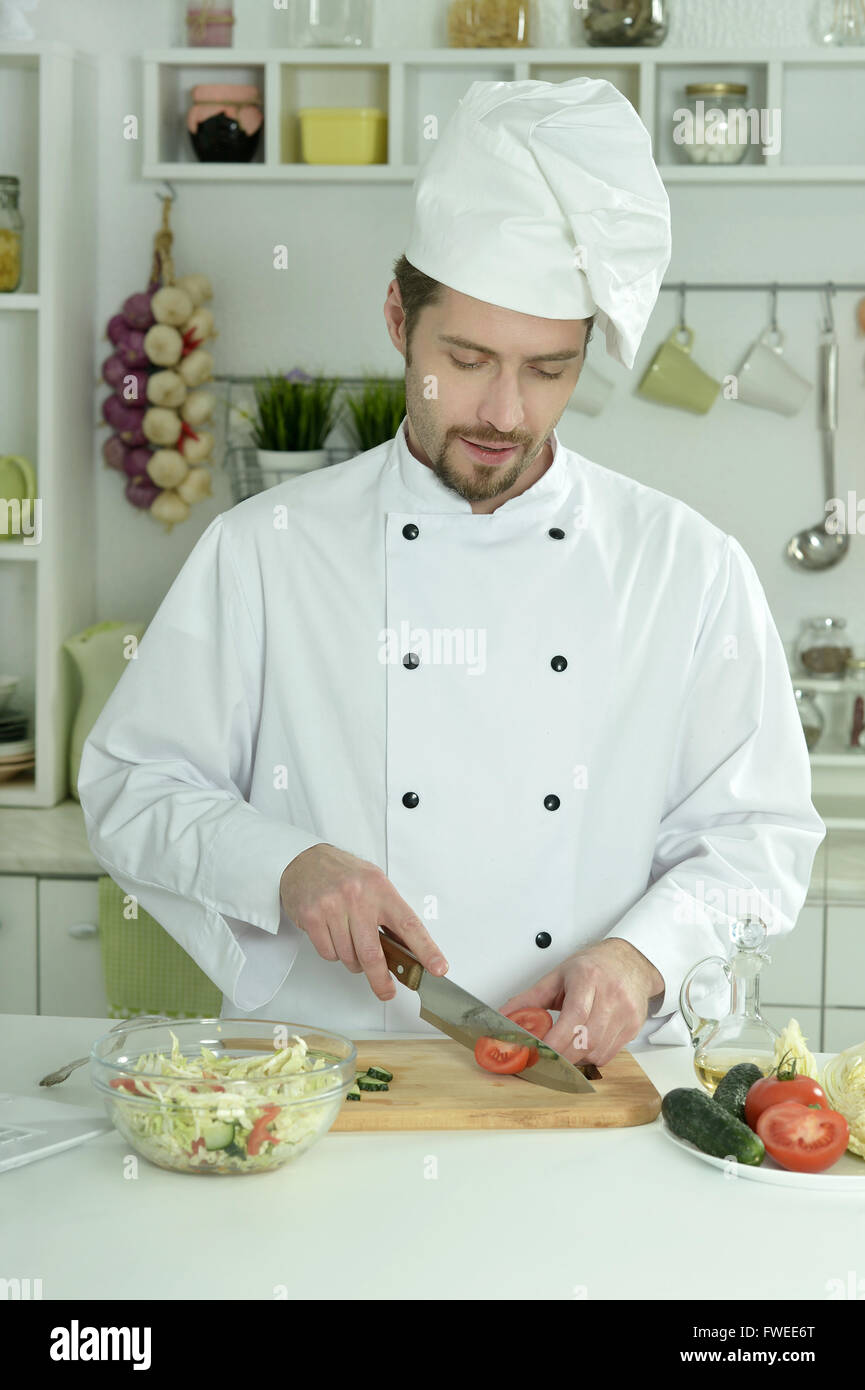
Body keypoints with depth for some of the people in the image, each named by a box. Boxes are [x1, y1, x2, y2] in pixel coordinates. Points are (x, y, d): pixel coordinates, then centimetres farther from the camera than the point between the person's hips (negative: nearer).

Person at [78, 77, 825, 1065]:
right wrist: (287, 866, -12)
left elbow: (758, 833, 8)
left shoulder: (691, 566, 5)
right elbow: (130, 790, 7)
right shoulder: (264, 550, 3)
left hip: (589, 1083, 1)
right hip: (316, 1066, 0)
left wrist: (642, 956, -11)